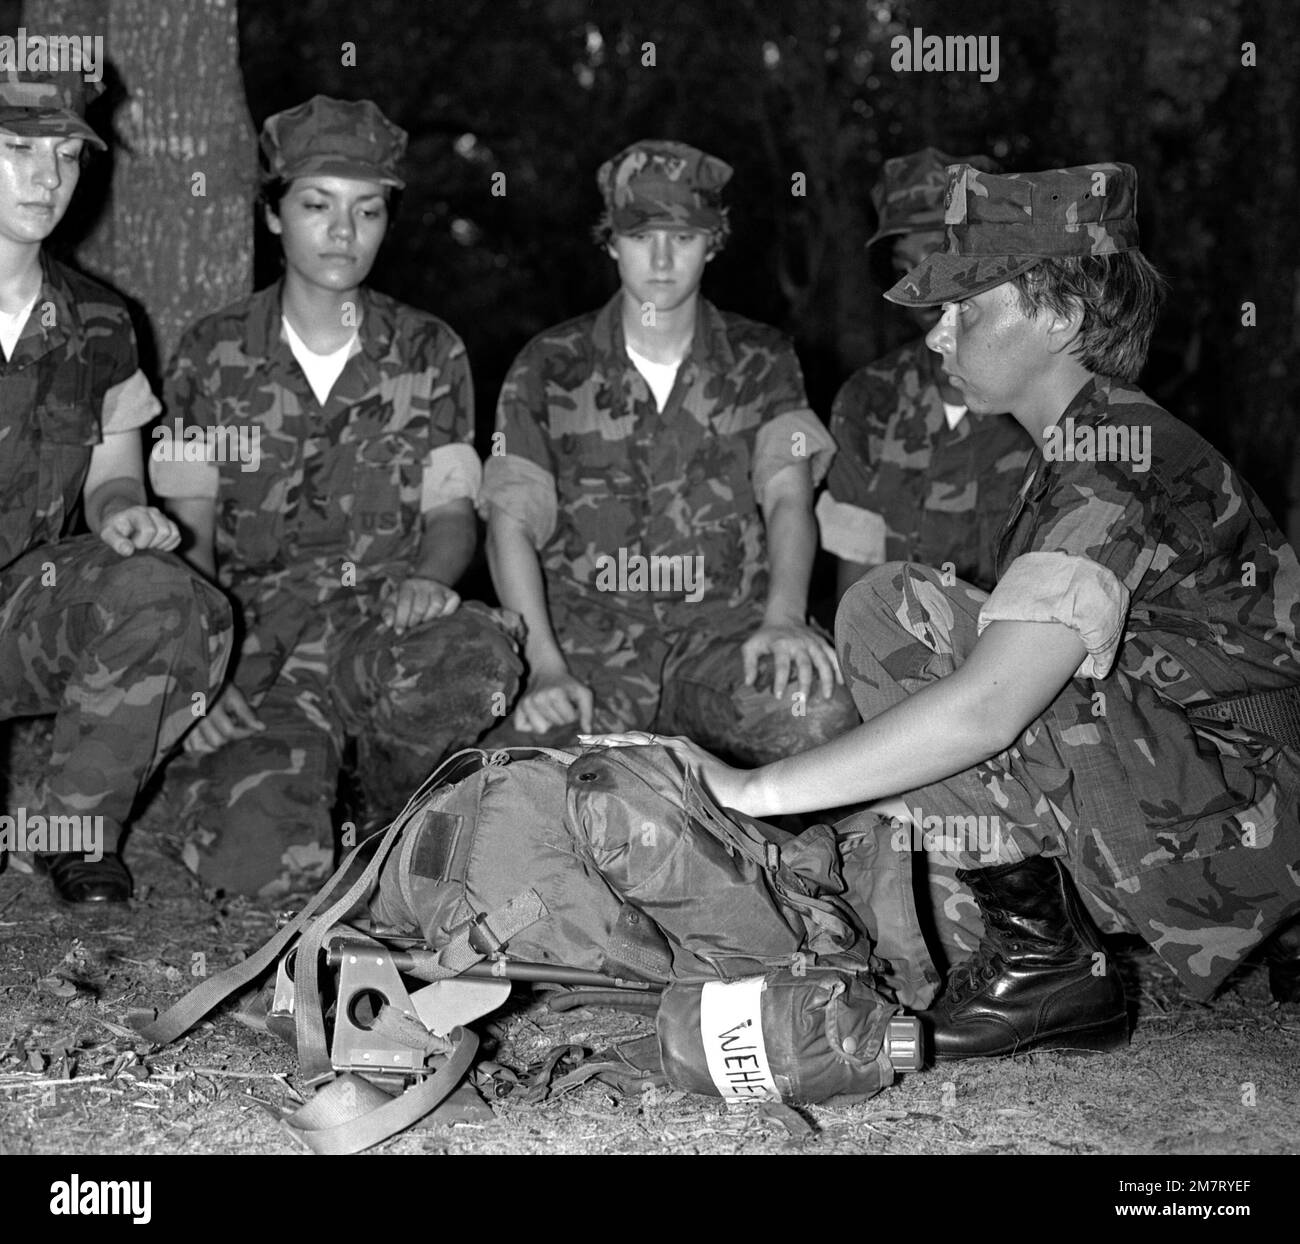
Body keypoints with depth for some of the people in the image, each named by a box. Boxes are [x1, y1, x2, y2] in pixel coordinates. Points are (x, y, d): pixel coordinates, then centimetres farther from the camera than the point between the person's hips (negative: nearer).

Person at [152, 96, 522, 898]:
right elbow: (189, 537, 5)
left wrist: (426, 579, -16)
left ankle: (404, 803, -5)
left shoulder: (429, 353, 12)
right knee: (260, 859, -29)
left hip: (384, 628, 1)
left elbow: (453, 512, 8)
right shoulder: (212, 357, 9)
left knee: (483, 653, -38)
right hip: (256, 631, -1)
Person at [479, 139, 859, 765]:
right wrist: (545, 666, -17)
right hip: (590, 635, -1)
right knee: (529, 744, -33)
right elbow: (512, 525, 0)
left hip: (726, 631, 1)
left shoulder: (761, 362, 11)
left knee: (819, 717, -31)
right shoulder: (549, 367, 7)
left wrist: (784, 617, -24)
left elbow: (788, 500, -2)